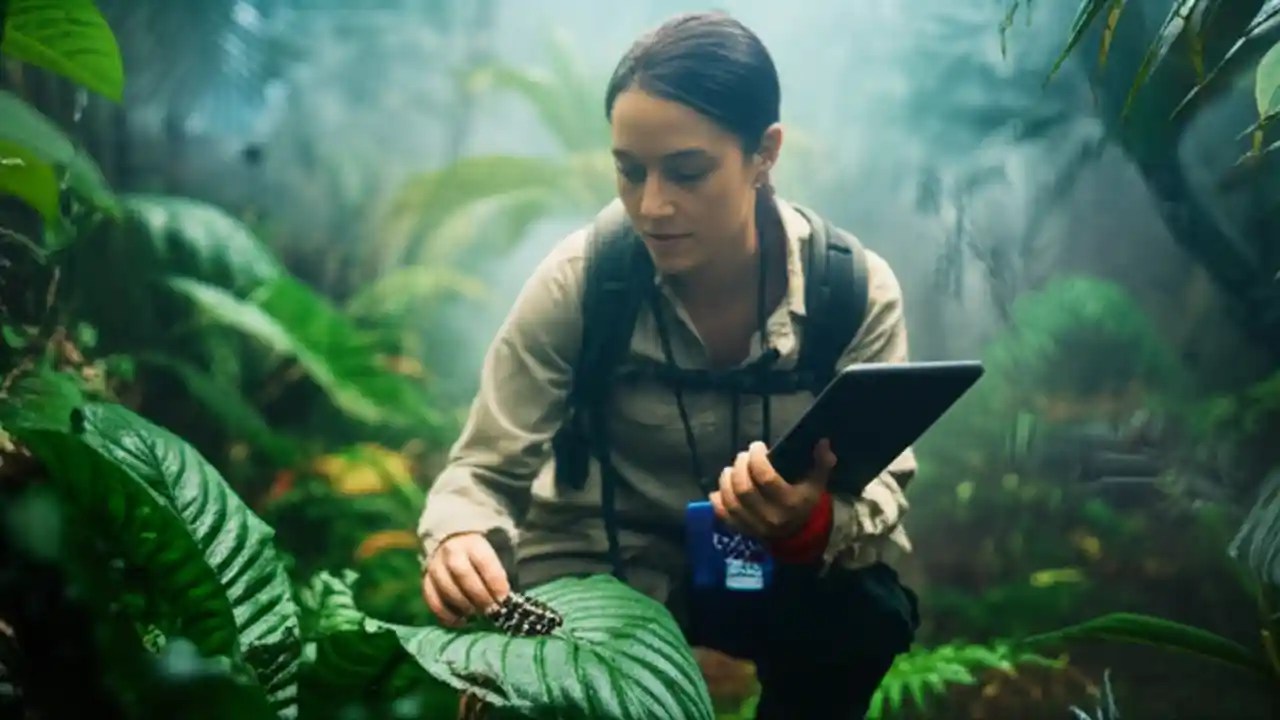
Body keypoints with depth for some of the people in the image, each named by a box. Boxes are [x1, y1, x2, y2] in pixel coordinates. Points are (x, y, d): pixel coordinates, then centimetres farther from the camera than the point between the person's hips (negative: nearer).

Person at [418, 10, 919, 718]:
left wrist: (812, 521, -42)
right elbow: (485, 469, -15)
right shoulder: (577, 279, -18)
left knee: (866, 618, -30)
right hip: (601, 569, -1)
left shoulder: (856, 290, -16)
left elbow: (881, 491, -18)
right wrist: (457, 542, -39)